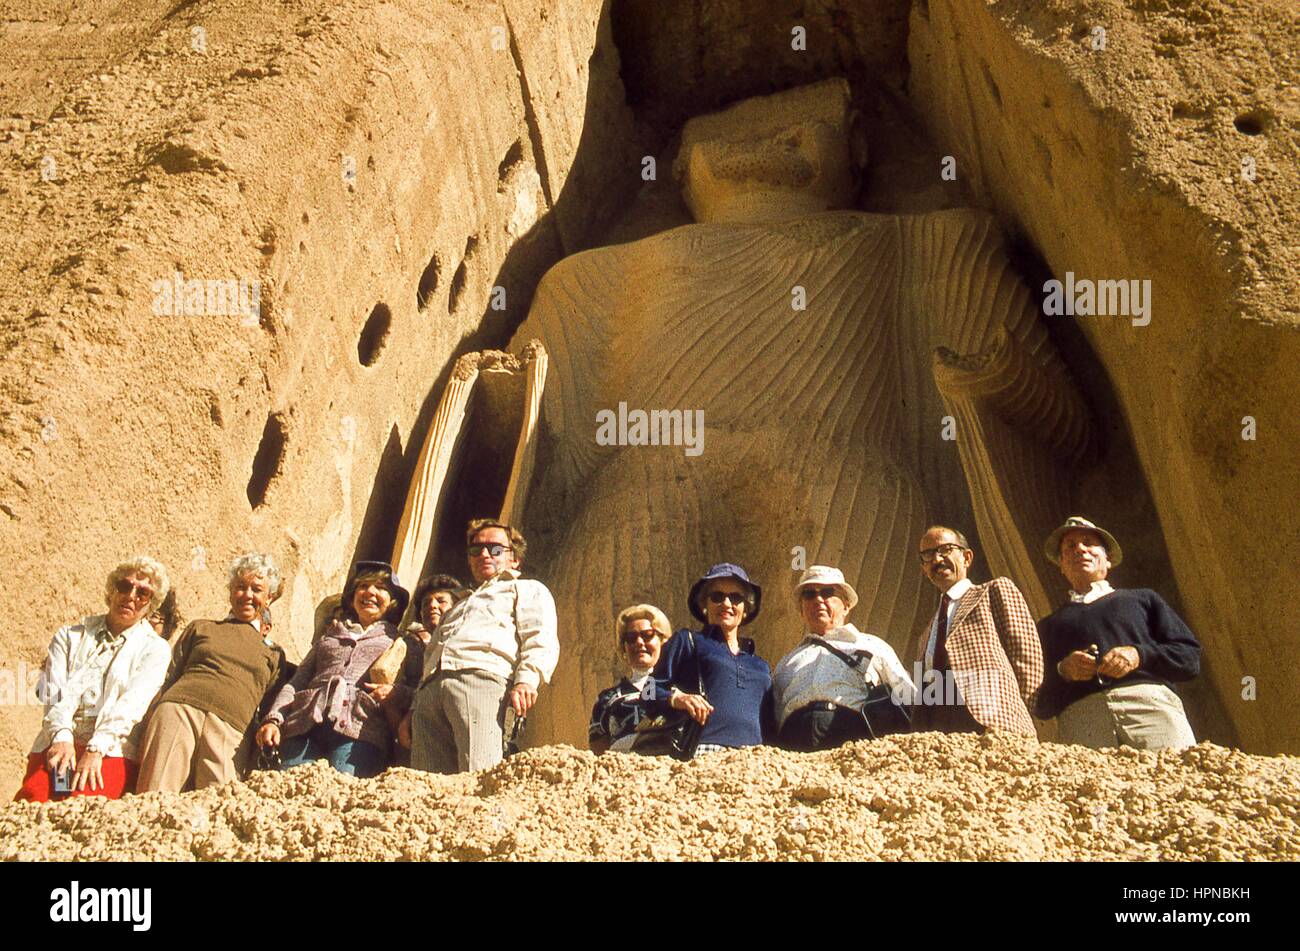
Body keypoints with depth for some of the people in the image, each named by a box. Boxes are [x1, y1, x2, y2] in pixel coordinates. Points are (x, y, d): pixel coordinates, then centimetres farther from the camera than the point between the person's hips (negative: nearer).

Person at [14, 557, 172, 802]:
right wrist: (62, 737, -15)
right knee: (32, 799, -29)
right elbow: (56, 694, 6)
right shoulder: (69, 637, 23)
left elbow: (131, 705, -3)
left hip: (112, 749, -2)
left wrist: (96, 750, -19)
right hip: (59, 743, 2)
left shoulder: (154, 649, 15)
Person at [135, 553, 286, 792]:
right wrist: (150, 730, 11)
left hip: (230, 731, 0)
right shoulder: (200, 628, 27)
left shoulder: (273, 653, 27)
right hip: (179, 711, 0)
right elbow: (168, 680, 22)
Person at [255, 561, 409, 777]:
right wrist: (273, 719, 5)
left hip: (359, 727, -2)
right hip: (307, 723, 3)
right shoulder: (328, 636, 34)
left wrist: (395, 690, -8)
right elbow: (296, 681, 22)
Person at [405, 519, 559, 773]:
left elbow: (542, 640, 4)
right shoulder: (458, 607, 44)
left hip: (483, 680, -6)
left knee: (480, 780, -26)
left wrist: (526, 679, -15)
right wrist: (414, 708, 21)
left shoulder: (527, 590, 24)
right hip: (430, 689, 6)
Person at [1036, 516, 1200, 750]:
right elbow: (1041, 704, 18)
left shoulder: (1143, 599, 28)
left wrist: (1140, 655, -2)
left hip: (1152, 707, 0)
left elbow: (1190, 657, 15)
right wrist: (1062, 671, -1)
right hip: (1082, 720, 0)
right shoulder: (1048, 625, 28)